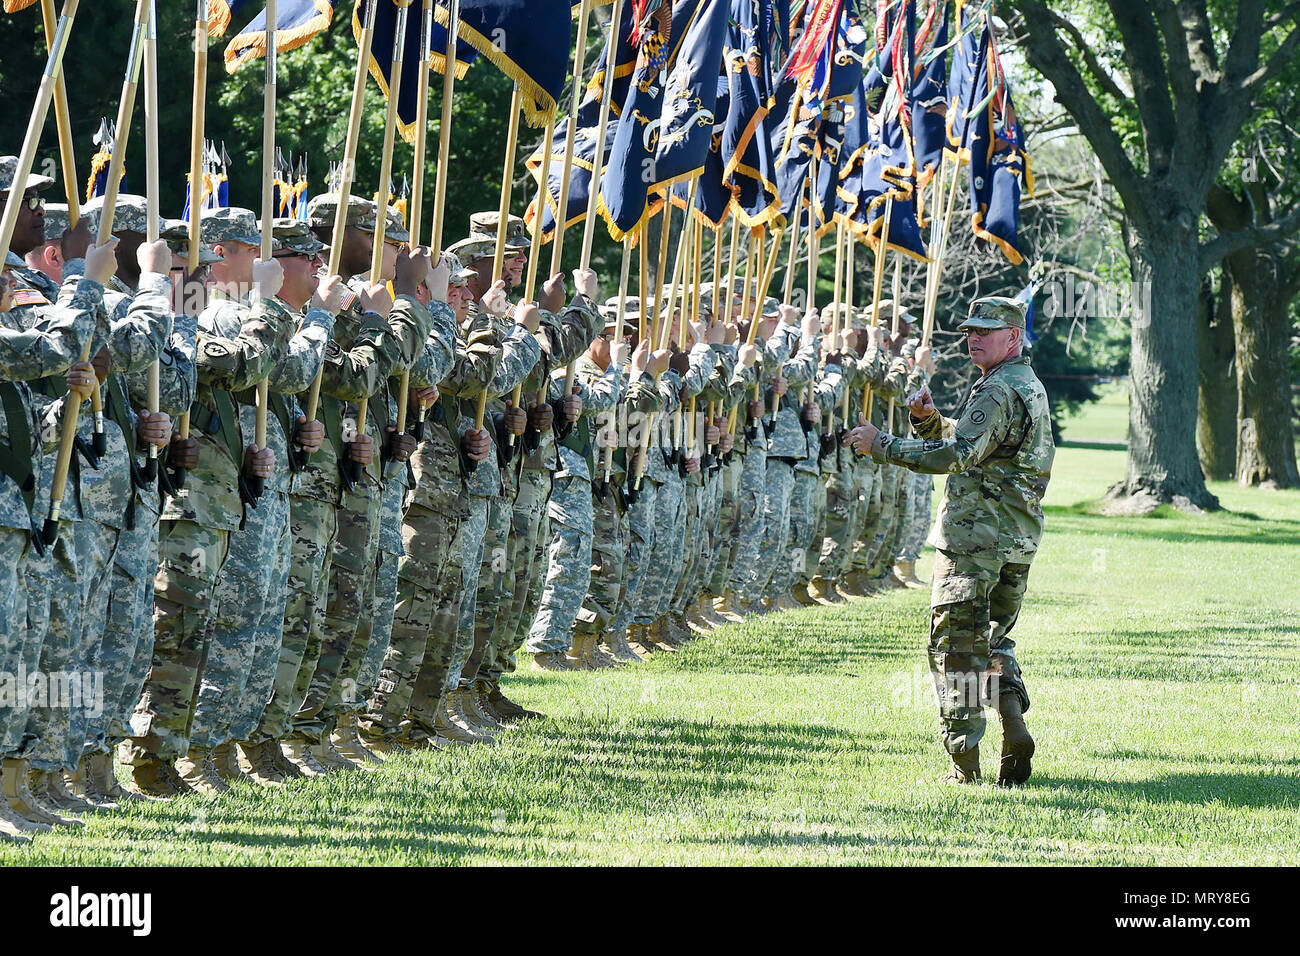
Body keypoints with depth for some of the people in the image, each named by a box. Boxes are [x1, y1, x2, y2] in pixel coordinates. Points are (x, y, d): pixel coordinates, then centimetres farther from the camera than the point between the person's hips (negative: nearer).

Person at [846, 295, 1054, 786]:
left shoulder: (997, 391, -15)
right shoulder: (1028, 385, 18)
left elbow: (957, 455, -25)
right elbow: (963, 438, 24)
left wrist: (881, 444, -22)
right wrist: (929, 419, 4)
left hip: (975, 539, -10)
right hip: (1019, 539, 10)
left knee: (956, 644, -3)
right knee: (994, 638, 19)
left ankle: (964, 760, -3)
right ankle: (1014, 724, 1)